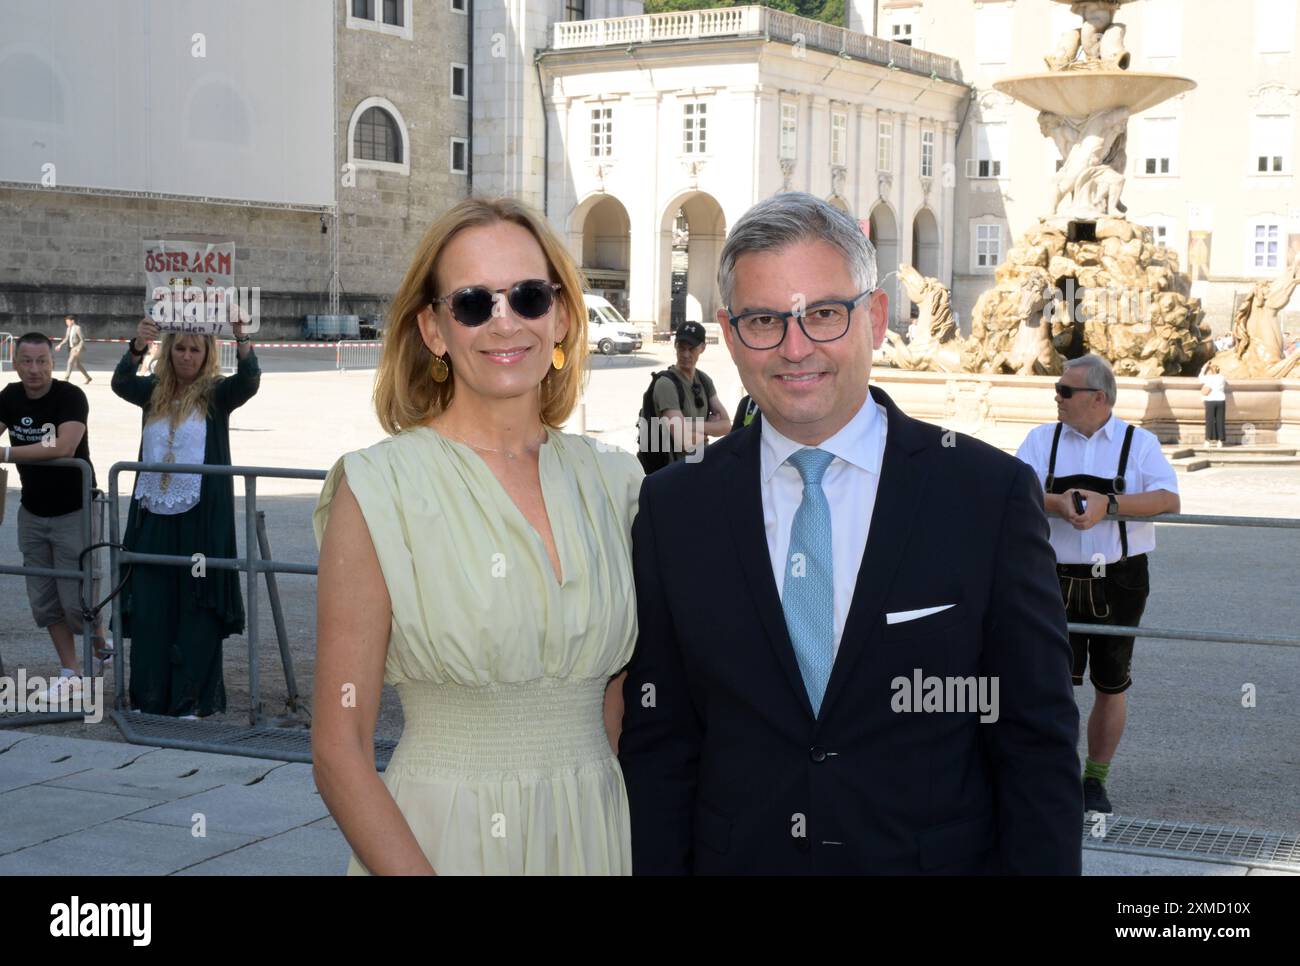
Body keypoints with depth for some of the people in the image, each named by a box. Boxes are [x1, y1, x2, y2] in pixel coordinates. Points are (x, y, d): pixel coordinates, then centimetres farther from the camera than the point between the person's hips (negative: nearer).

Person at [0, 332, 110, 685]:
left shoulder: (70, 396, -18)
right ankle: (70, 672, 20)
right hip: (33, 512, 6)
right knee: (43, 600, 8)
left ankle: (102, 650, 23)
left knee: (76, 599, -5)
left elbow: (64, 447, -31)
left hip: (73, 511, -6)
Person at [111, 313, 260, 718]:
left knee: (197, 608, 1)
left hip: (201, 518, -3)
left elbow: (249, 380, -19)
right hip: (153, 517, 3)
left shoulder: (216, 393, -1)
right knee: (148, 607, 4)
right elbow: (121, 383, -12)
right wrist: (137, 347, -32)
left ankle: (192, 701, 9)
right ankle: (149, 698, 14)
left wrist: (241, 336, -37)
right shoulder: (154, 391, 7)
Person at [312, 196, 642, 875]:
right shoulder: (376, 489, -11)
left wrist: (631, 843, -4)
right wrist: (416, 871, -20)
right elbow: (340, 753, -11)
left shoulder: (614, 486, 1)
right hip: (436, 843, -3)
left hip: (596, 840, 4)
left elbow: (616, 711, 8)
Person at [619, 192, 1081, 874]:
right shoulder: (674, 508, -3)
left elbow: (1038, 747, -7)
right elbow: (656, 743, 0)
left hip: (940, 855, -1)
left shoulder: (992, 494, -8)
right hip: (736, 856, 2)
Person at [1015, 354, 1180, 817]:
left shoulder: (1139, 443, 2)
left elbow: (1168, 500, -12)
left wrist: (1108, 505, -24)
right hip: (1058, 582, 0)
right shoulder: (1042, 440, 8)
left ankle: (1095, 782, 22)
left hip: (1119, 582, 0)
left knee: (1111, 687, 8)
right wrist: (1057, 503, -24)